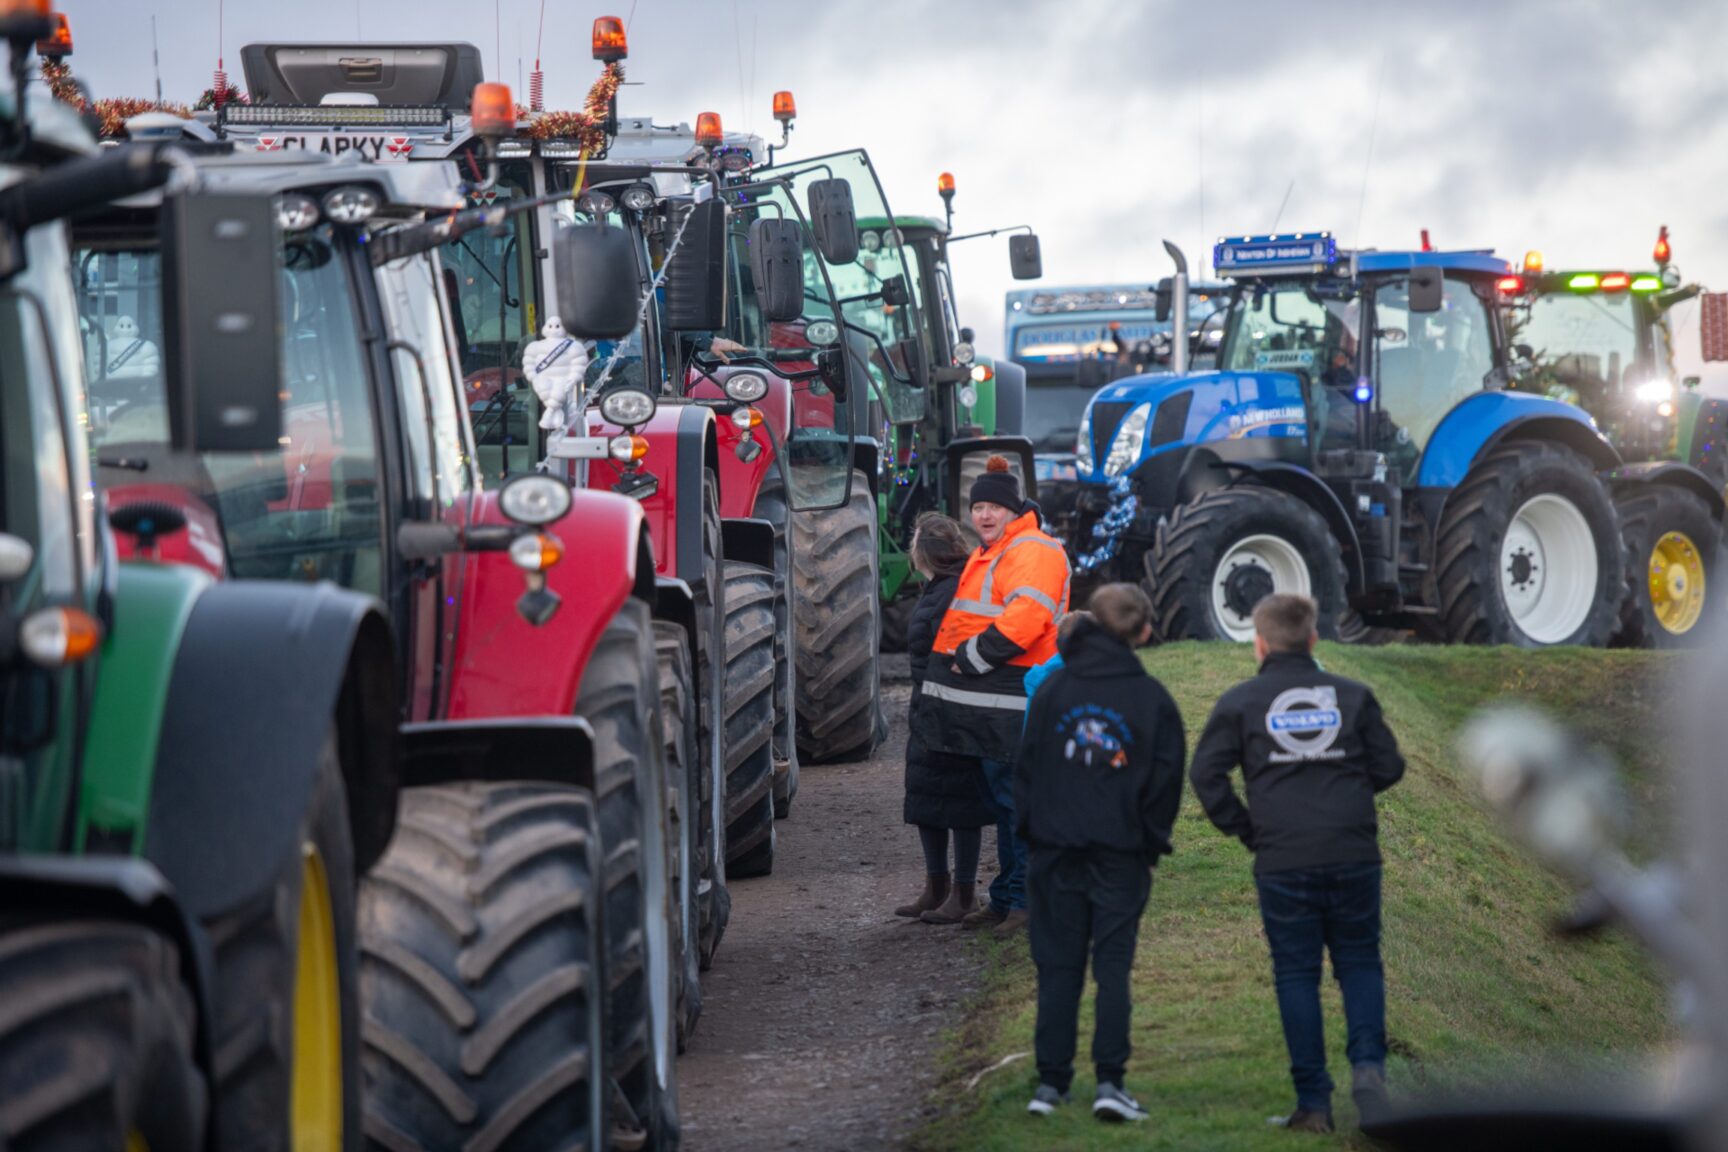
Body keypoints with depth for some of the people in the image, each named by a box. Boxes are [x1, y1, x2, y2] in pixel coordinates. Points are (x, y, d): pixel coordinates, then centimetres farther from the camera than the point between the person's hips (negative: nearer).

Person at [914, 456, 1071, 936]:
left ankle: (1029, 900, -4)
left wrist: (972, 657, -17)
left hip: (1013, 704, -10)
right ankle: (1006, 898, 23)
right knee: (1003, 799, 15)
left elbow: (1024, 618, -25)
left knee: (1018, 800, -8)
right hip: (986, 703, 10)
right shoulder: (987, 555, 21)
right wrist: (960, 658, 17)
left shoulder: (1033, 553, -12)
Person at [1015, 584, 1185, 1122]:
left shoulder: (1053, 689, 0)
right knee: (1113, 966, 3)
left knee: (1057, 966, 7)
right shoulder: (1151, 698, -4)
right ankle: (1109, 1081, -6)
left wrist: (1031, 827, 12)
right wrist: (1152, 840, 10)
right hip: (1121, 853, -1)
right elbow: (1167, 776, -1)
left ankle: (1051, 1083, 6)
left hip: (1056, 849, 1)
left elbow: (1026, 765, 3)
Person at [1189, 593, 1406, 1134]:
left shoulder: (1240, 702, 3)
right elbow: (1388, 767, 8)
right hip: (1354, 856, 1)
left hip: (1282, 861, -1)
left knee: (1296, 973, 6)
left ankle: (1313, 1102, 4)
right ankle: (1368, 1063, -10)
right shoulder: (1353, 696, 7)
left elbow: (1206, 773, -4)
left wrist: (1243, 828, 6)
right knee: (1359, 962, 14)